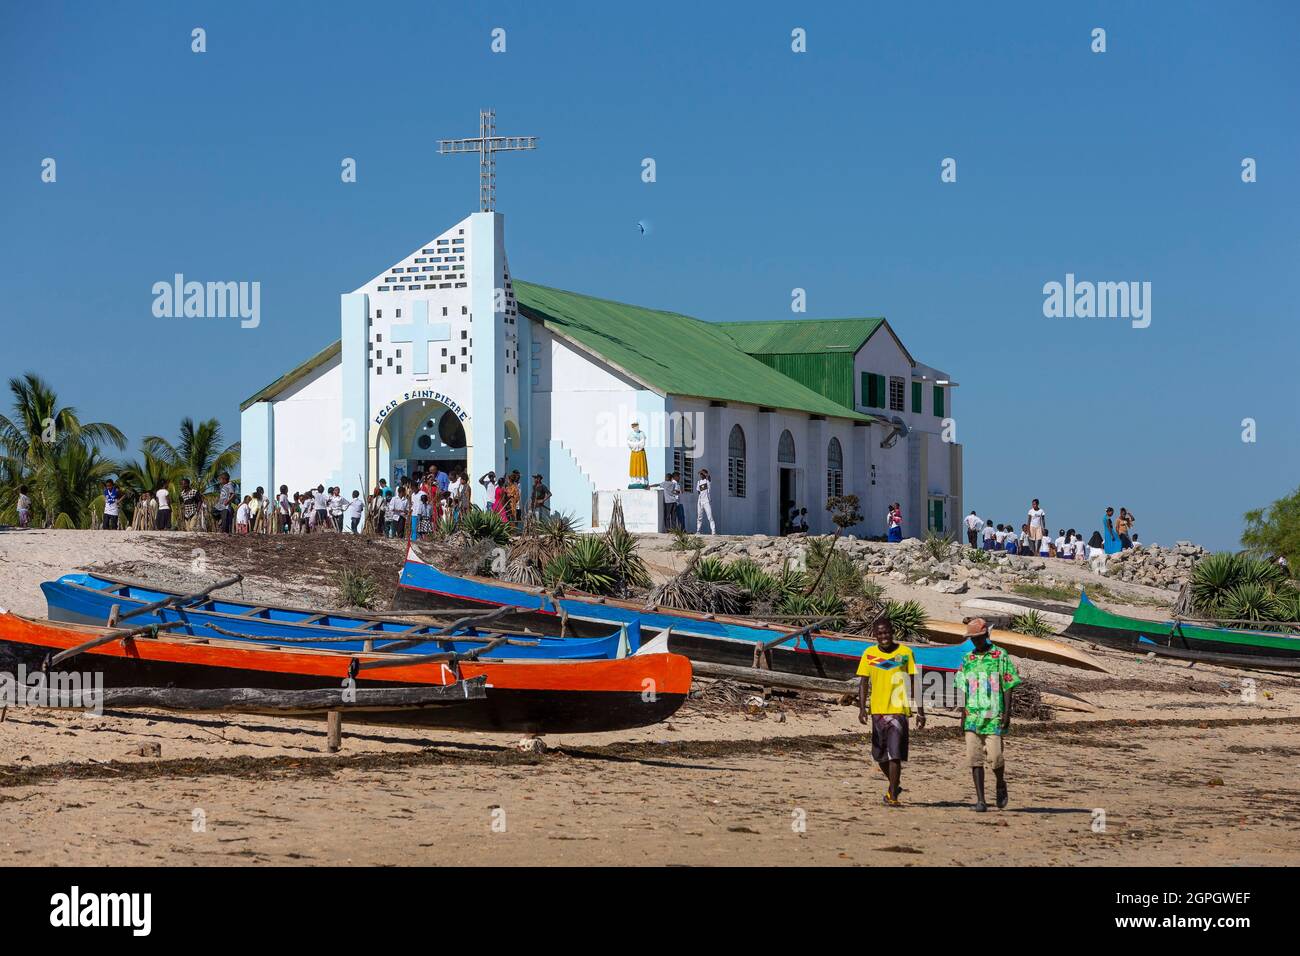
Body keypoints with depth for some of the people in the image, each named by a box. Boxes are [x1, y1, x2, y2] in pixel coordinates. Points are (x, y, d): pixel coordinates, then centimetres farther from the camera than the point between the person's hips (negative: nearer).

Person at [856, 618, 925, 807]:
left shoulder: (905, 653, -1)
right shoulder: (869, 654, 5)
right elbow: (863, 683, 6)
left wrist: (920, 711, 1)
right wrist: (862, 708, -7)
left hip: (899, 710, -3)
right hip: (877, 711, 3)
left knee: (894, 754, -12)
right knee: (879, 755, 12)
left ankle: (892, 795, -8)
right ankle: (894, 785, 36)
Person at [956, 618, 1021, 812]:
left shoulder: (1000, 656, 0)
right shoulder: (968, 659, 13)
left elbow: (1007, 687, -2)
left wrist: (1007, 713, -8)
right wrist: (963, 716, 12)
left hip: (994, 716, -4)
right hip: (972, 716, 4)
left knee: (995, 756, -9)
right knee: (974, 758, -2)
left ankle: (1001, 785, 22)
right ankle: (980, 800, 1)